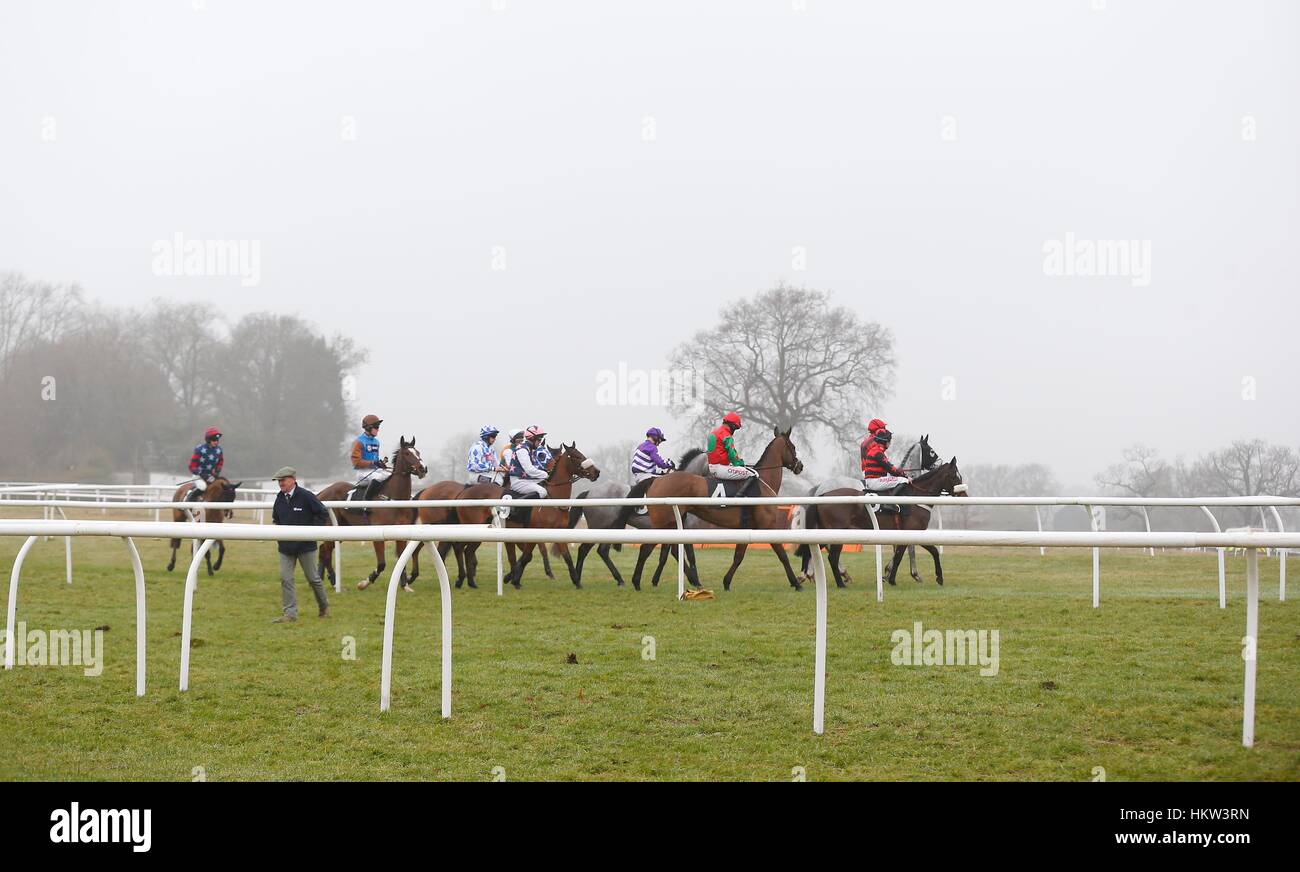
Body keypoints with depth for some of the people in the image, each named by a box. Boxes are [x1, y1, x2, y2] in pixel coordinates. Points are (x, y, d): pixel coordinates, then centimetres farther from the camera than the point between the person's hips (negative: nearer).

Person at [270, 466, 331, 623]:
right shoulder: (279, 498, 5)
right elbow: (276, 518, 22)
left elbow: (323, 515, -8)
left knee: (313, 578, 8)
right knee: (285, 579, -3)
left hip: (305, 546, -5)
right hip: (285, 547, 5)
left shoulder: (306, 496, -13)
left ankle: (324, 607, 27)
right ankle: (290, 613, 1)